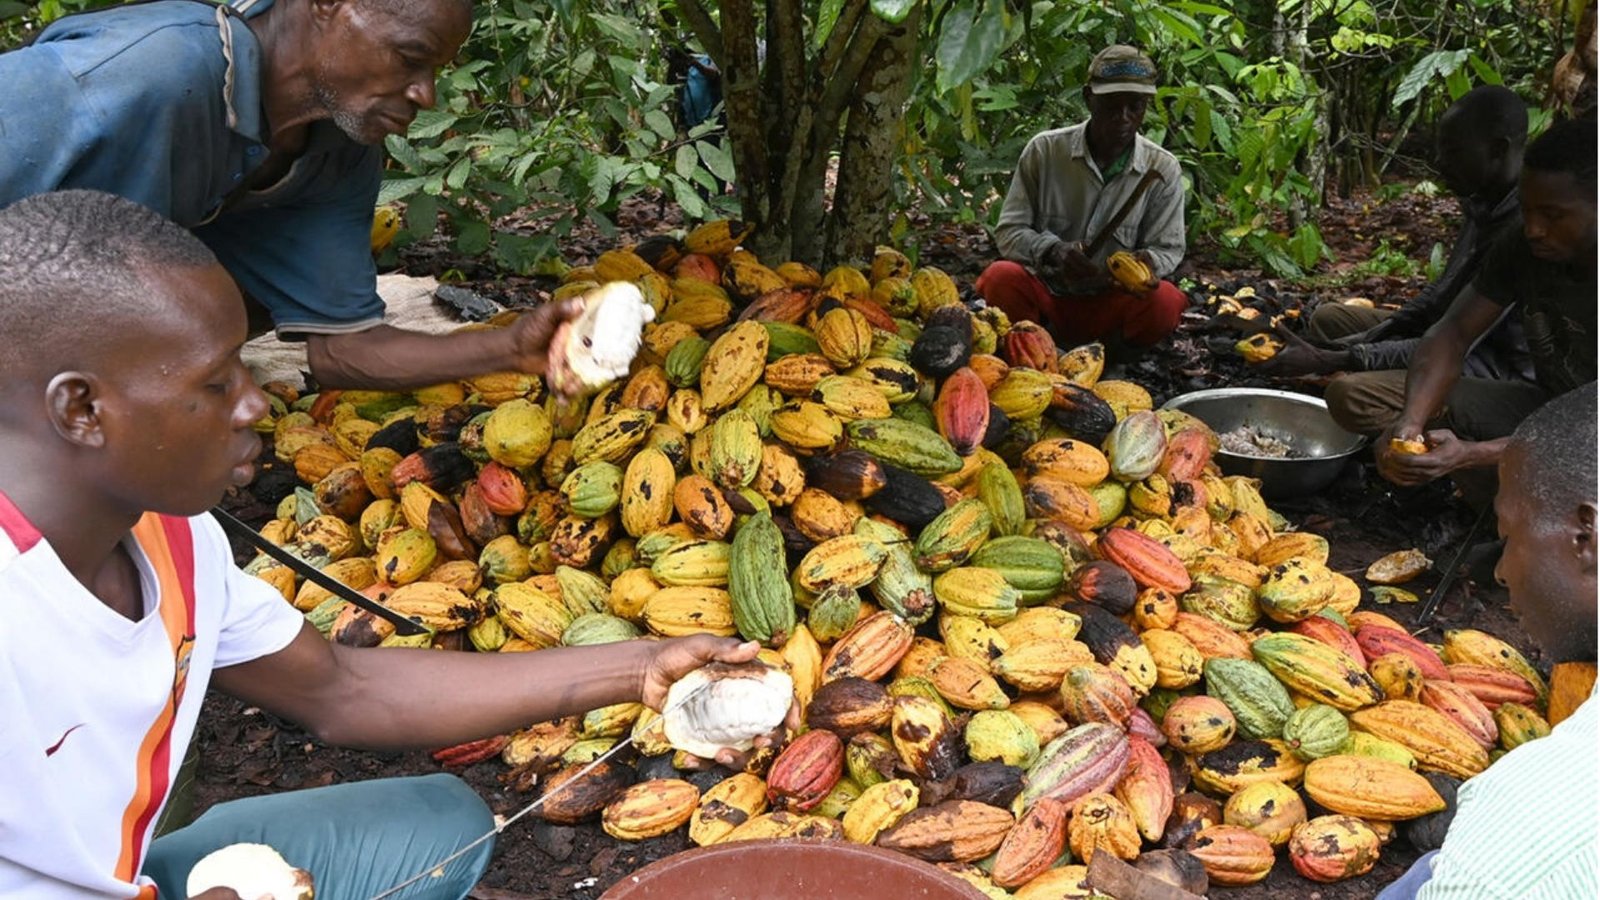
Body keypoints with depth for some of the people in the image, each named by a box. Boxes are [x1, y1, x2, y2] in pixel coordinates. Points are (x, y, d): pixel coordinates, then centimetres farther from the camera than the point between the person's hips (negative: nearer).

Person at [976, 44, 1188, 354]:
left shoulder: (1163, 169, -1)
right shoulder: (1044, 150, -5)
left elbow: (1168, 249, 2)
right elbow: (1009, 231, -5)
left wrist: (1147, 262, -24)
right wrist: (1052, 251, -26)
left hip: (1110, 302, 1)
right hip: (1045, 294, 0)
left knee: (1165, 302, -31)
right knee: (1001, 277, -33)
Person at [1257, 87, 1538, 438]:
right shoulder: (1485, 204, 3)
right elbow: (1442, 293, 14)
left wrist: (1328, 361, -29)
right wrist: (1361, 342, 2)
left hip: (1501, 381, -10)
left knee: (1351, 394, -31)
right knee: (1329, 318, 12)